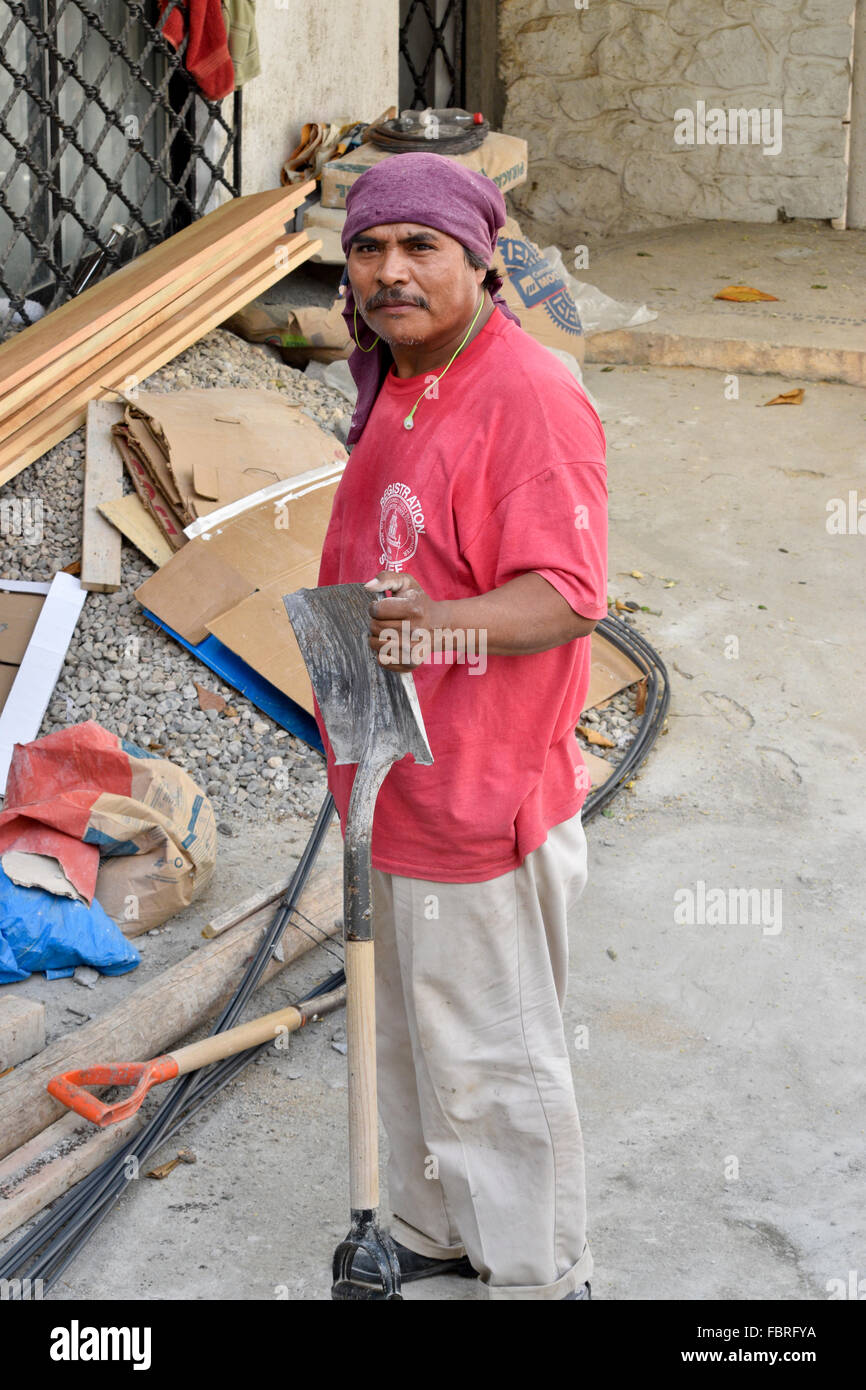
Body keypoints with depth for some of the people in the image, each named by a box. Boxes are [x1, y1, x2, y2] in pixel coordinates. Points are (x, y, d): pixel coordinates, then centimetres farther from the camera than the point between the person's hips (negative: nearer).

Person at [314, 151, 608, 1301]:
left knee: (489, 1064, 3)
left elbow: (566, 596, -28)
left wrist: (432, 627, -42)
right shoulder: (396, 387, 10)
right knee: (410, 1037, 23)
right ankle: (436, 1232, 42)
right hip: (397, 786, 10)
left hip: (481, 797, -9)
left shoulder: (529, 395, -20)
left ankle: (540, 1275, 22)